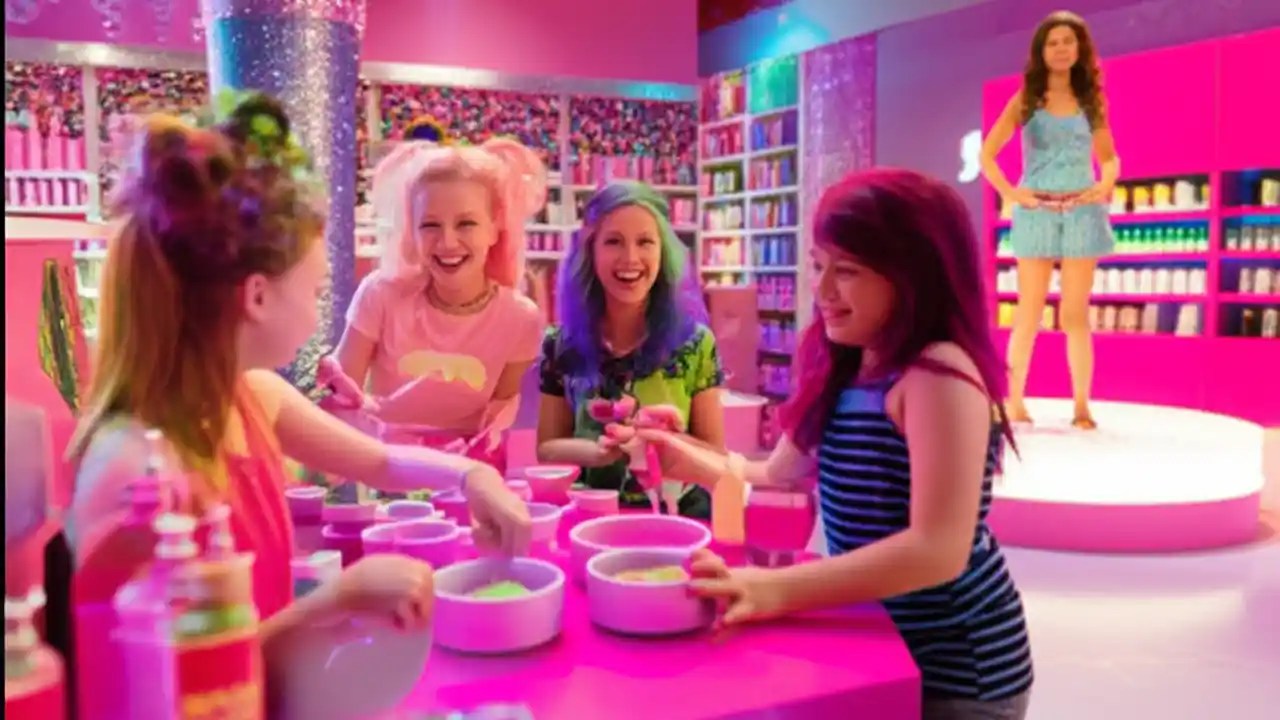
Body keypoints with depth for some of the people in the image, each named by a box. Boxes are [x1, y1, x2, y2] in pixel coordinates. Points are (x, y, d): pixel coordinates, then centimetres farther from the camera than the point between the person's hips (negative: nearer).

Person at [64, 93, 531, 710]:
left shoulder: (253, 395, -4)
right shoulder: (137, 467, -29)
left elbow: (381, 461, 11)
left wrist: (469, 474, -6)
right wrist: (340, 596, -30)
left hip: (271, 692, 7)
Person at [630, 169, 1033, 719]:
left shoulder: (939, 373, -22)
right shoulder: (842, 371, 5)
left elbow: (938, 549, -31)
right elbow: (783, 478, 11)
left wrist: (773, 590, -37)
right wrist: (698, 464, -7)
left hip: (952, 672, -7)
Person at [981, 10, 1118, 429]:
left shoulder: (1091, 101, 10)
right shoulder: (1025, 100, 4)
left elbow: (1109, 157, 18)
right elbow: (987, 153, 1)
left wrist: (1105, 184, -2)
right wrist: (1008, 192, -12)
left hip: (1082, 214, 2)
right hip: (1035, 215, -1)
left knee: (1075, 315, 1)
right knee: (1029, 314, -2)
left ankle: (1082, 405, 4)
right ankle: (1014, 400, 6)